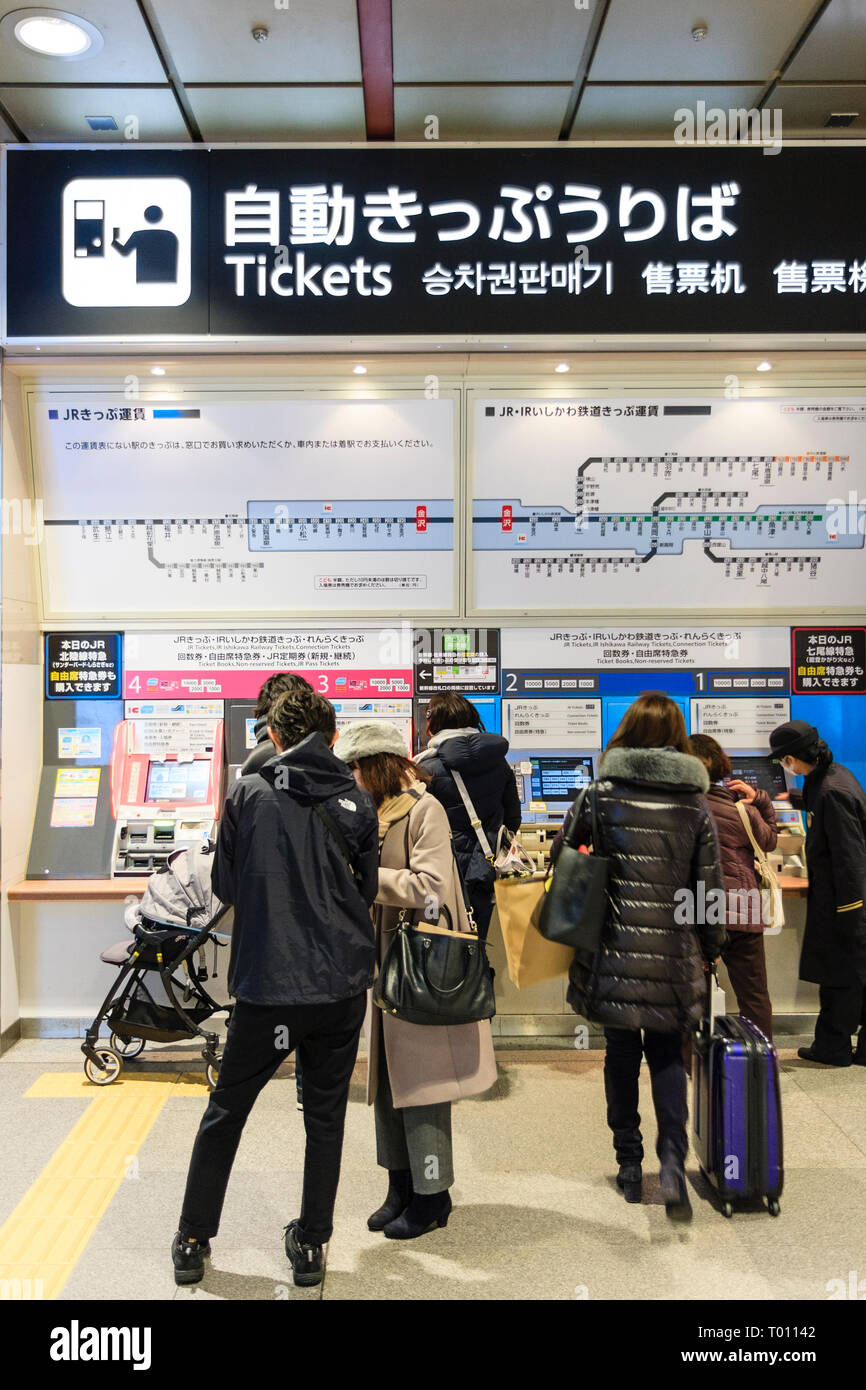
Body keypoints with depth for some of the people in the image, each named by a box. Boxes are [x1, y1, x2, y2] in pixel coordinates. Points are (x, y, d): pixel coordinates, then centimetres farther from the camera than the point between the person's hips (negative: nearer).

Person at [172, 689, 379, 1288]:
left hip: (268, 984, -1)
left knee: (227, 1110, 16)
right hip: (343, 983, 1)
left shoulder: (247, 794, -4)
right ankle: (311, 1244, 26)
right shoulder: (357, 802, -1)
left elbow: (224, 884, 5)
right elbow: (368, 890, 8)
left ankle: (193, 1242, 27)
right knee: (326, 1115, 16)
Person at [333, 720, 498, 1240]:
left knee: (420, 1083, 1)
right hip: (385, 964, 8)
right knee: (387, 1079, 14)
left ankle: (432, 1196, 16)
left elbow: (427, 886, -22)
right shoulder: (376, 811, 13)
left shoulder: (424, 809, -13)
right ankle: (402, 1186, 28)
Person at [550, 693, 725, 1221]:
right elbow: (711, 885, 2)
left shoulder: (601, 794, -4)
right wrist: (710, 949, 14)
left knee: (622, 1051, 14)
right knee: (667, 1055, 14)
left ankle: (630, 1163, 21)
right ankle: (673, 1163, -1)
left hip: (614, 946, -1)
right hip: (673, 955, 1)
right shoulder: (695, 803, -1)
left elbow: (561, 853, 2)